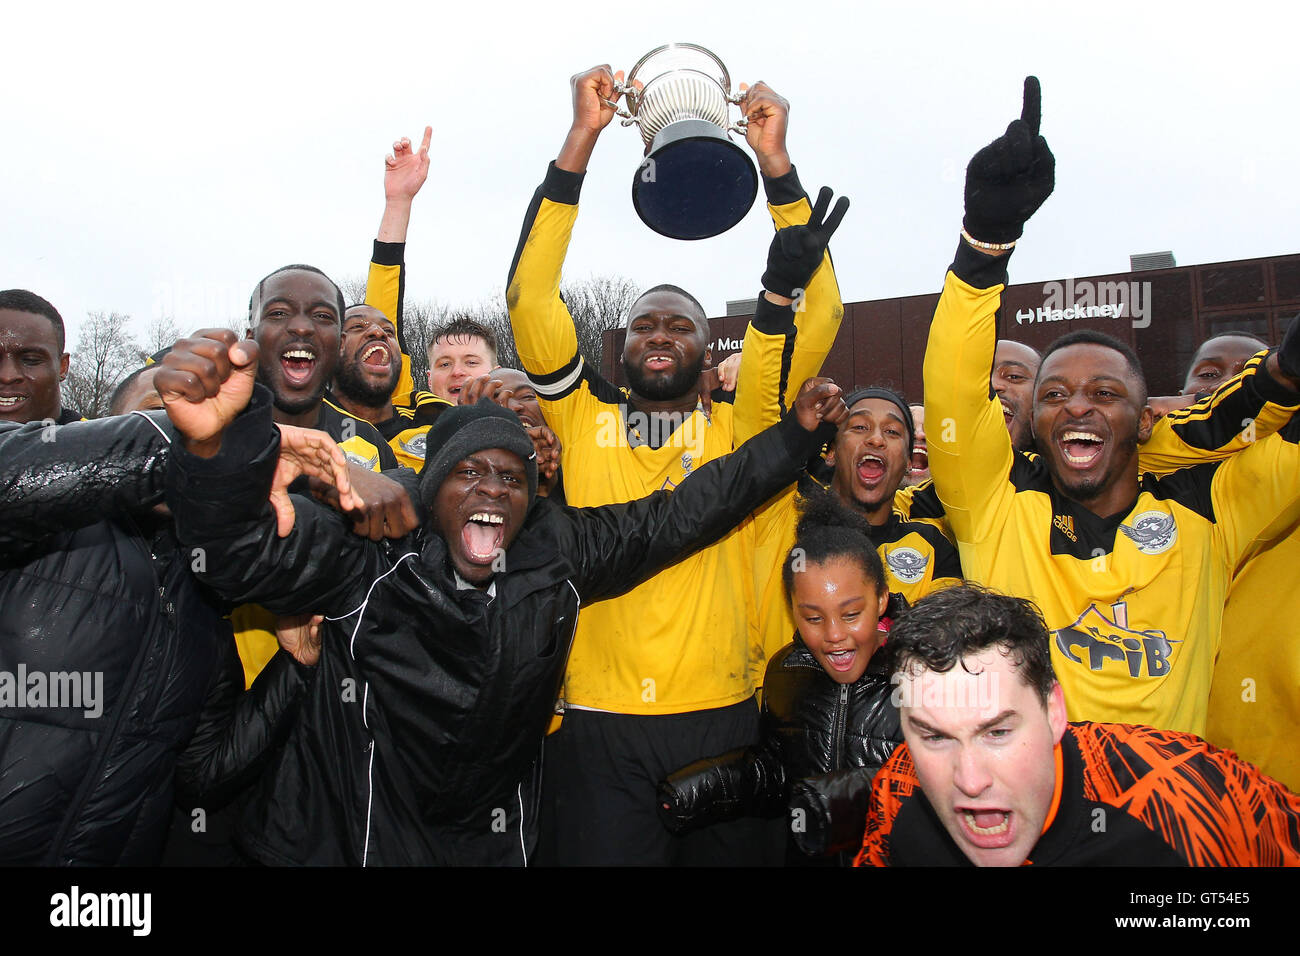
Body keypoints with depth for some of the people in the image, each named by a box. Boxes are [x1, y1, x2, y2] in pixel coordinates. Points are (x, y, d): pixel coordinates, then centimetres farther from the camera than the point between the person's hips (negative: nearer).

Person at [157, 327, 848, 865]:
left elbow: (677, 515, 0)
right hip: (344, 843, -3)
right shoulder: (364, 554, -17)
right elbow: (242, 548, -32)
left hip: (492, 844, 4)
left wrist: (796, 432, 1)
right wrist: (216, 441, -53)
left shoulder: (557, 552, -6)